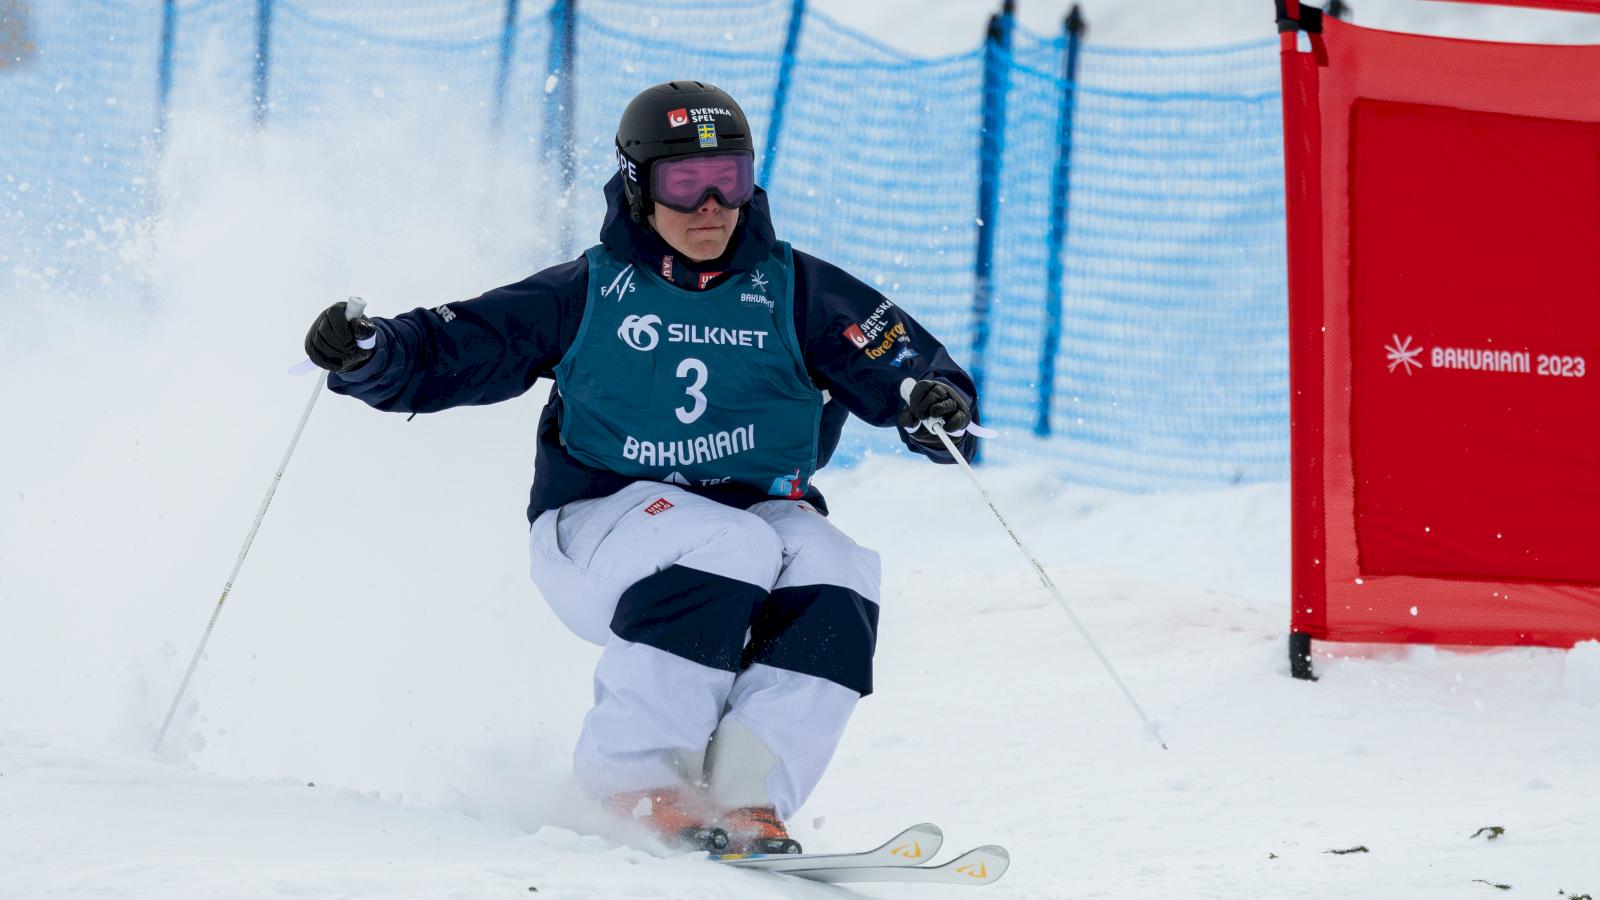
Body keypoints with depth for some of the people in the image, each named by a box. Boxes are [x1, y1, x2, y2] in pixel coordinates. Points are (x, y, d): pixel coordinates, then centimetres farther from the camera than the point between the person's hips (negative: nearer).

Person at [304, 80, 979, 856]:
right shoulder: (589, 295, 3)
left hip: (759, 515, 3)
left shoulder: (791, 292, 6)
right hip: (600, 529, -3)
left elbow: (904, 364, 3)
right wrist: (365, 353, -17)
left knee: (834, 572, -29)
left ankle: (745, 794, -31)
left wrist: (934, 402, -20)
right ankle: (632, 775, -26)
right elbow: (445, 354, 3)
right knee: (728, 547, -34)